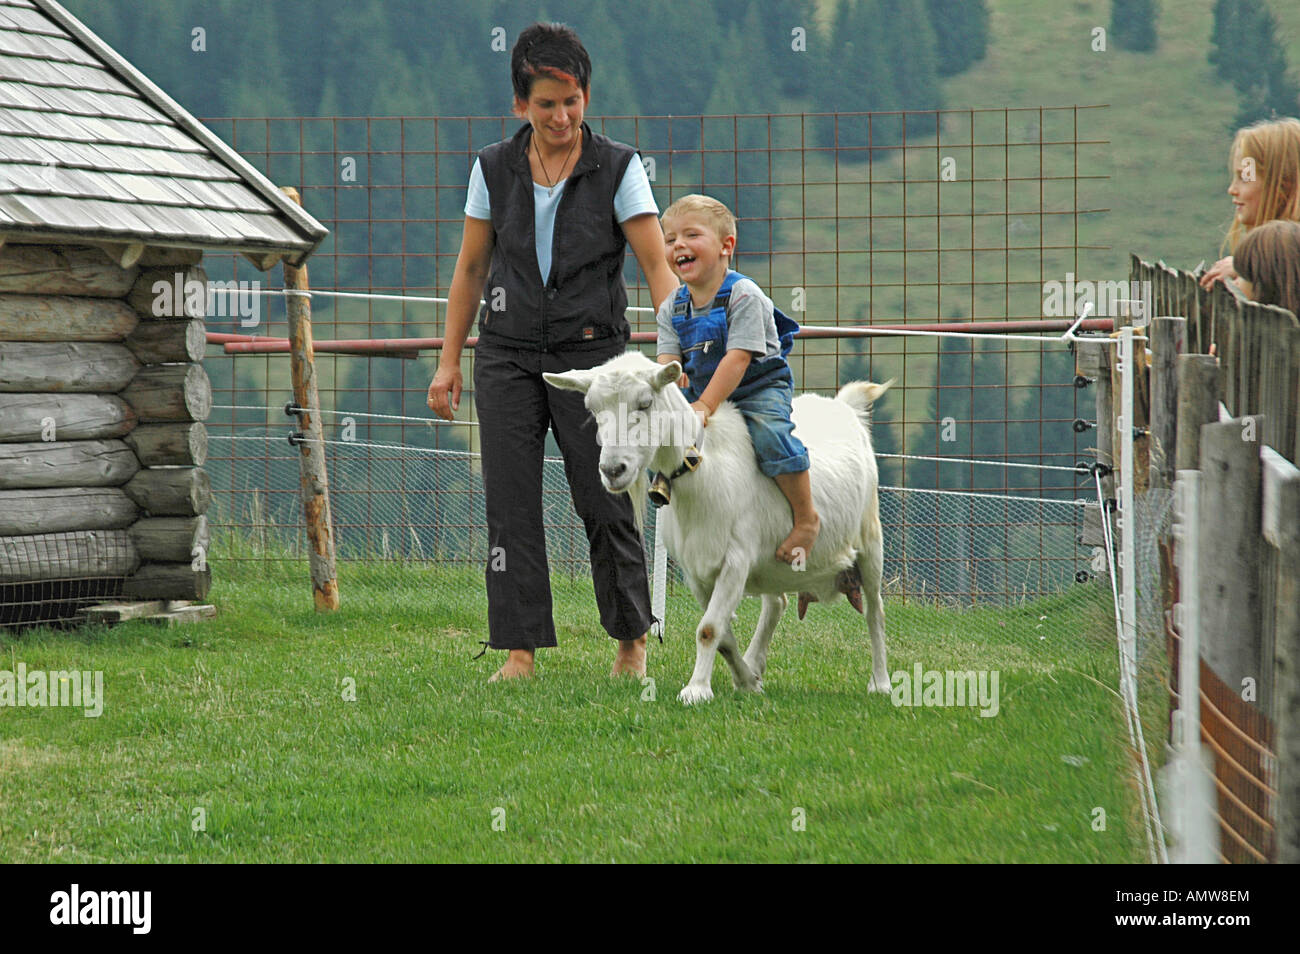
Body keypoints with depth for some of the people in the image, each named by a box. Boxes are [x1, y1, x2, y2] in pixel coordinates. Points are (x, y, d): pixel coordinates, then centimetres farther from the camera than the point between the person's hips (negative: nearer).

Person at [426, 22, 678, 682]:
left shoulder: (618, 169, -4)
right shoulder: (494, 169, 3)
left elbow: (658, 266, -8)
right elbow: (470, 268, 11)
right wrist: (450, 362, 9)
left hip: (590, 352, -2)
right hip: (509, 355, 2)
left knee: (605, 502, -3)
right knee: (511, 503, -4)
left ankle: (632, 639, 15)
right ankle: (520, 650, -1)